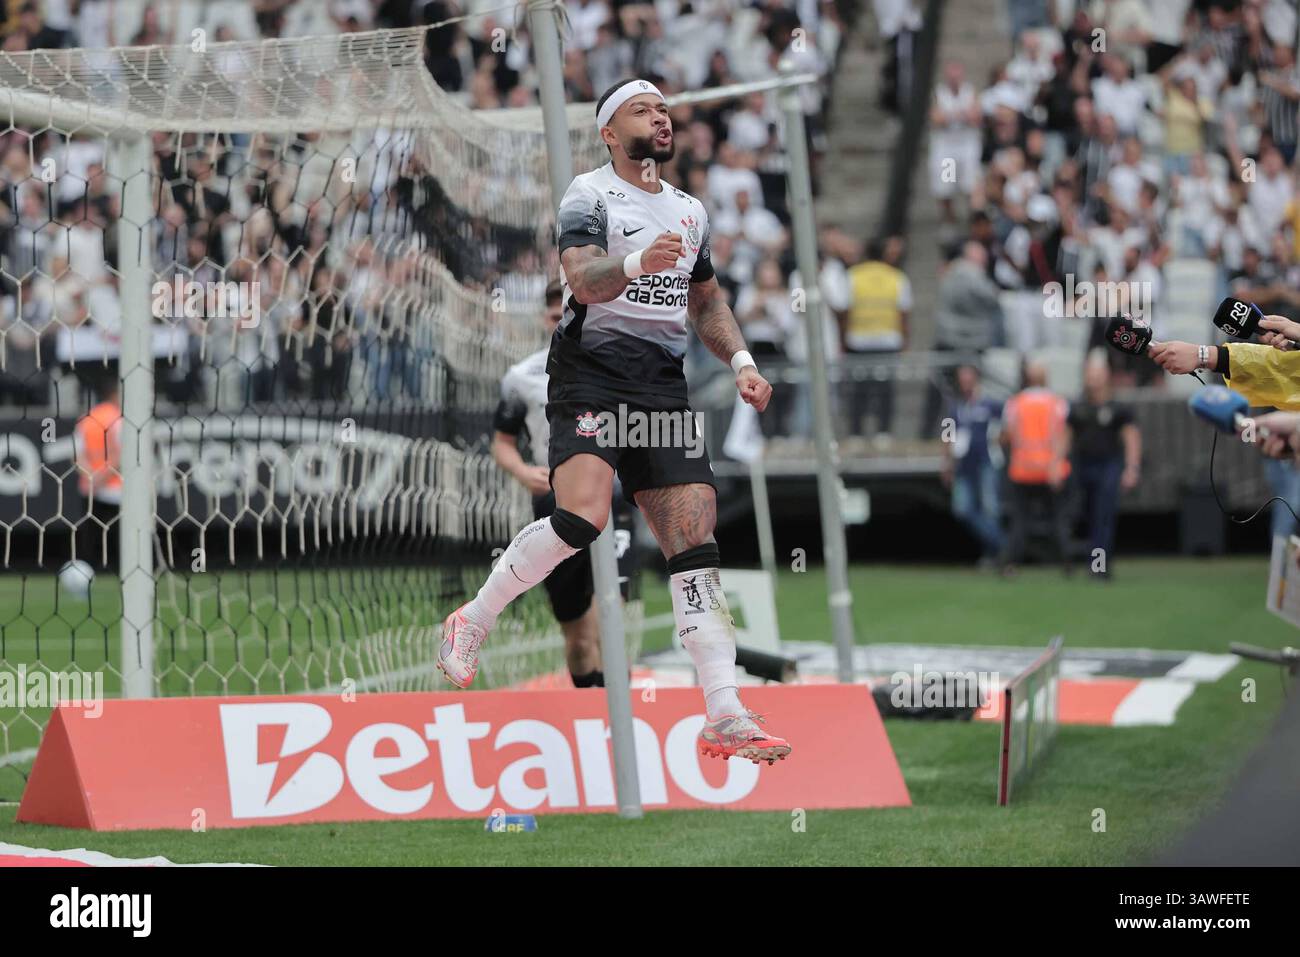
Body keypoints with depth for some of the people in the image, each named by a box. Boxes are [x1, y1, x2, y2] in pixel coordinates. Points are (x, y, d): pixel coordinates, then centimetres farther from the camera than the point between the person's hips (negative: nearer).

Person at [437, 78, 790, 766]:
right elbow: (581, 277, -19)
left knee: (695, 548, -4)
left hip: (665, 386, 6)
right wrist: (637, 264, -39)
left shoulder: (689, 211, 20)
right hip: (591, 375, -6)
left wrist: (740, 361, 16)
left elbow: (707, 302, 32)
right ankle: (471, 623, -3)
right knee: (582, 519, -26)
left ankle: (724, 716, -7)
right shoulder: (590, 195, -2)